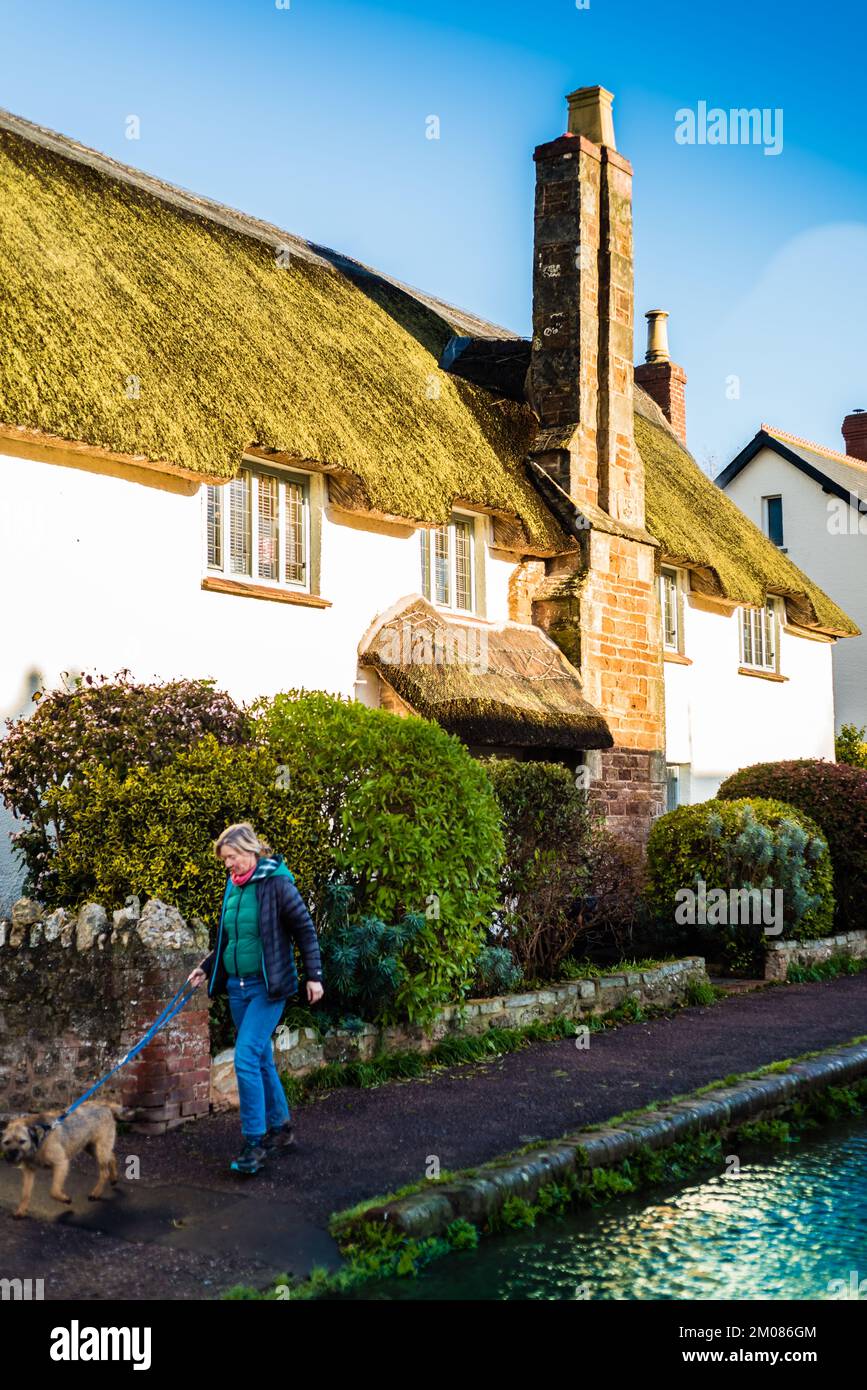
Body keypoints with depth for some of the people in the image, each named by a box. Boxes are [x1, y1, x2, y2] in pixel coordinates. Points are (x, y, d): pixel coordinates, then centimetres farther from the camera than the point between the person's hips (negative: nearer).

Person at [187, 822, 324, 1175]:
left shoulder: (276, 883, -12)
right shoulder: (233, 887, 9)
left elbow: (305, 930, -9)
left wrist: (314, 975, -11)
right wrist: (205, 967, 11)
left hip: (267, 987, -7)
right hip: (237, 986, 7)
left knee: (246, 1059, -14)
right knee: (261, 1060, 13)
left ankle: (254, 1142, -6)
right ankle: (281, 1129, 26)